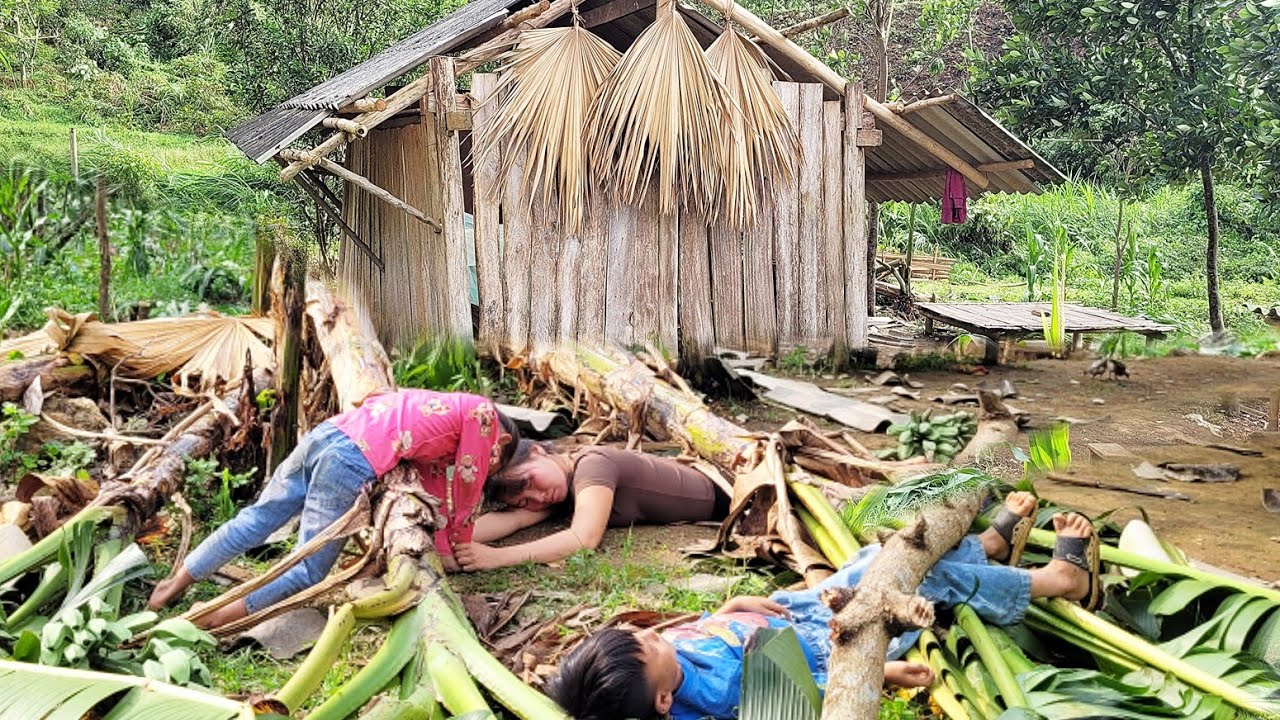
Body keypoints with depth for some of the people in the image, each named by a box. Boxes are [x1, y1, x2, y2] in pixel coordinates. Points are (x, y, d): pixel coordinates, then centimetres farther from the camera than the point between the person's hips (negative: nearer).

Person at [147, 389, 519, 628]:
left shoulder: (452, 410, 31)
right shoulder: (484, 415, 7)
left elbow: (435, 484, 29)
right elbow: (467, 490, 10)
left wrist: (443, 545, 26)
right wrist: (458, 546, 24)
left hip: (326, 431, 8)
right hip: (354, 460, -8)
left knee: (255, 519, 17)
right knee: (309, 570, 0)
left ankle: (177, 582, 21)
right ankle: (220, 618, -6)